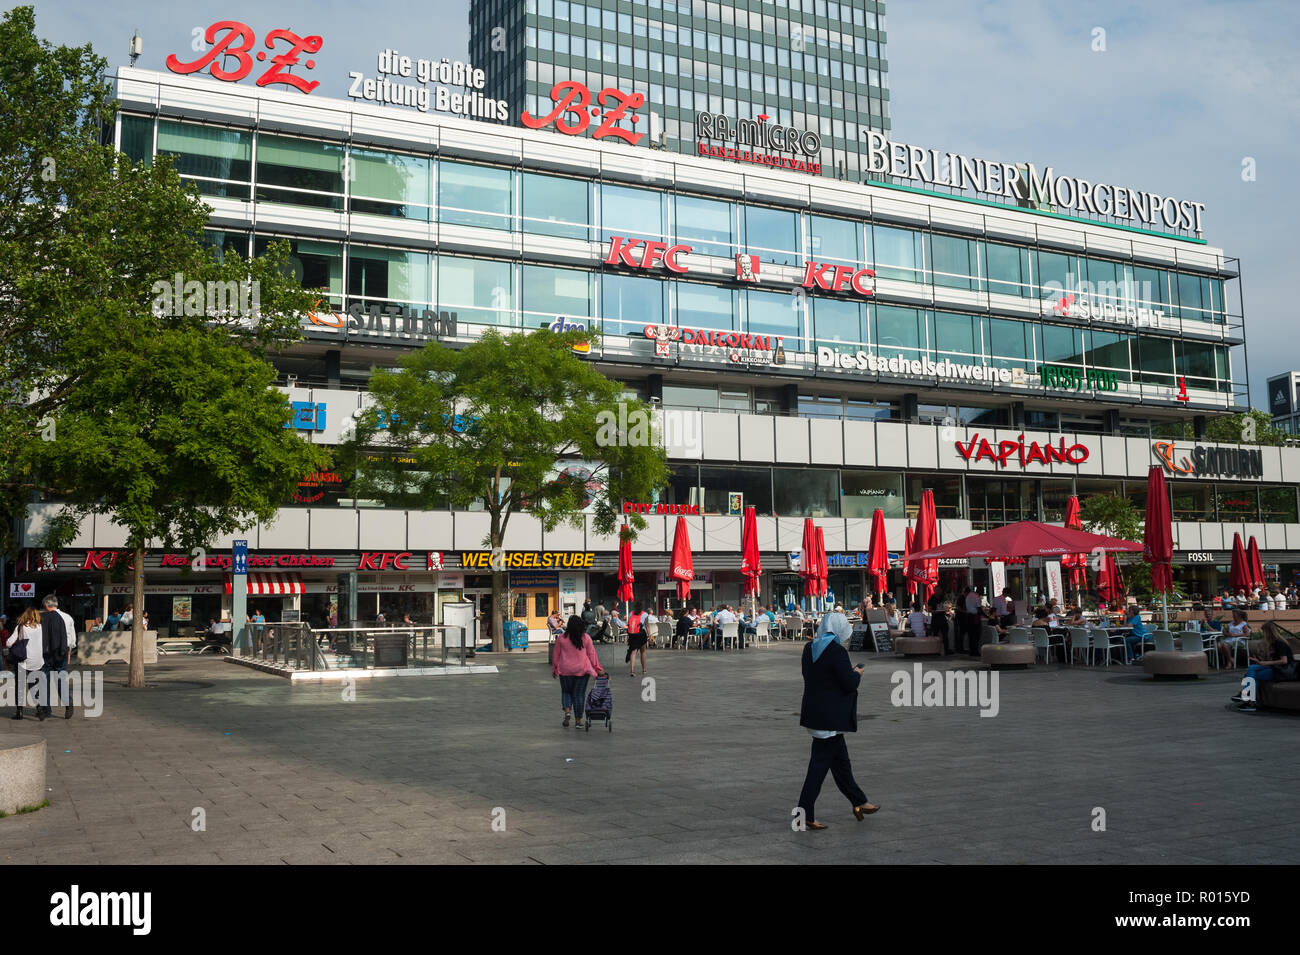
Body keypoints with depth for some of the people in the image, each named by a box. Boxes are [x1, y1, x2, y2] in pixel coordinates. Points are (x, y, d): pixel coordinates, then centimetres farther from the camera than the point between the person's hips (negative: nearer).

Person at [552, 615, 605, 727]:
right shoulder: (586, 638, -4)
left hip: (565, 670, 0)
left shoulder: (562, 638, -3)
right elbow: (592, 654, 1)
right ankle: (578, 720, 9)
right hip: (581, 670, 0)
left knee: (566, 691, 17)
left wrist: (554, 669, 15)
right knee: (579, 694, 8)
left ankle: (567, 711, -6)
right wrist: (598, 669, 9)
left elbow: (556, 654, 4)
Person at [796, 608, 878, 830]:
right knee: (820, 763, -2)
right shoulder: (837, 651, -19)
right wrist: (857, 673, 4)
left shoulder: (810, 649, 6)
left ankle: (859, 802, 31)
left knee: (840, 759, 19)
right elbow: (849, 684, -18)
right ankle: (805, 814, 1)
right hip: (830, 717, -9)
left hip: (814, 711, 9)